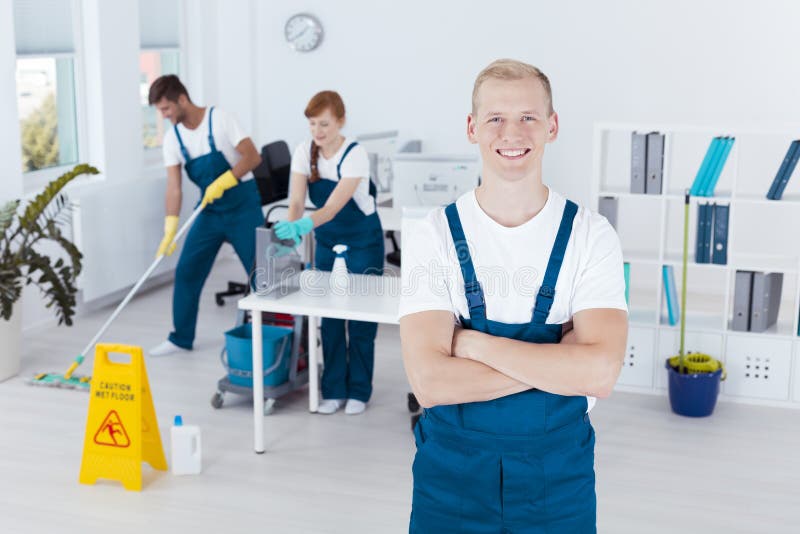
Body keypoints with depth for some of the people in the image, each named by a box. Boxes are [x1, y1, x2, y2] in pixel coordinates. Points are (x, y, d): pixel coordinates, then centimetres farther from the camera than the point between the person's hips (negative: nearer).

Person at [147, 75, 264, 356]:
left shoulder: (219, 120, -15)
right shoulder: (172, 137, -1)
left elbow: (253, 157, -18)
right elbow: (174, 187, -5)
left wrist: (223, 182, -28)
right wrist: (170, 227, -15)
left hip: (243, 206, -5)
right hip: (209, 211, 5)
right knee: (186, 272, 4)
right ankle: (181, 338, 17)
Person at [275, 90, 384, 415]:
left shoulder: (355, 155, -25)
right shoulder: (304, 153, -11)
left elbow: (334, 206, -35)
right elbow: (296, 200, -18)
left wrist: (303, 225, -52)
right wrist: (290, 228, -39)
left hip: (363, 242, -4)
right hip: (327, 242, 4)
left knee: (361, 317, 1)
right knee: (329, 317, 5)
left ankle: (358, 391, 13)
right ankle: (333, 390, 14)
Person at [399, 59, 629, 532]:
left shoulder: (590, 236, -8)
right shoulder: (433, 236, -9)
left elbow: (600, 372, -21)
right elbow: (431, 381, -18)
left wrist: (474, 342, -20)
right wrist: (558, 363, -19)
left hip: (558, 475, 1)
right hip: (452, 471, 0)